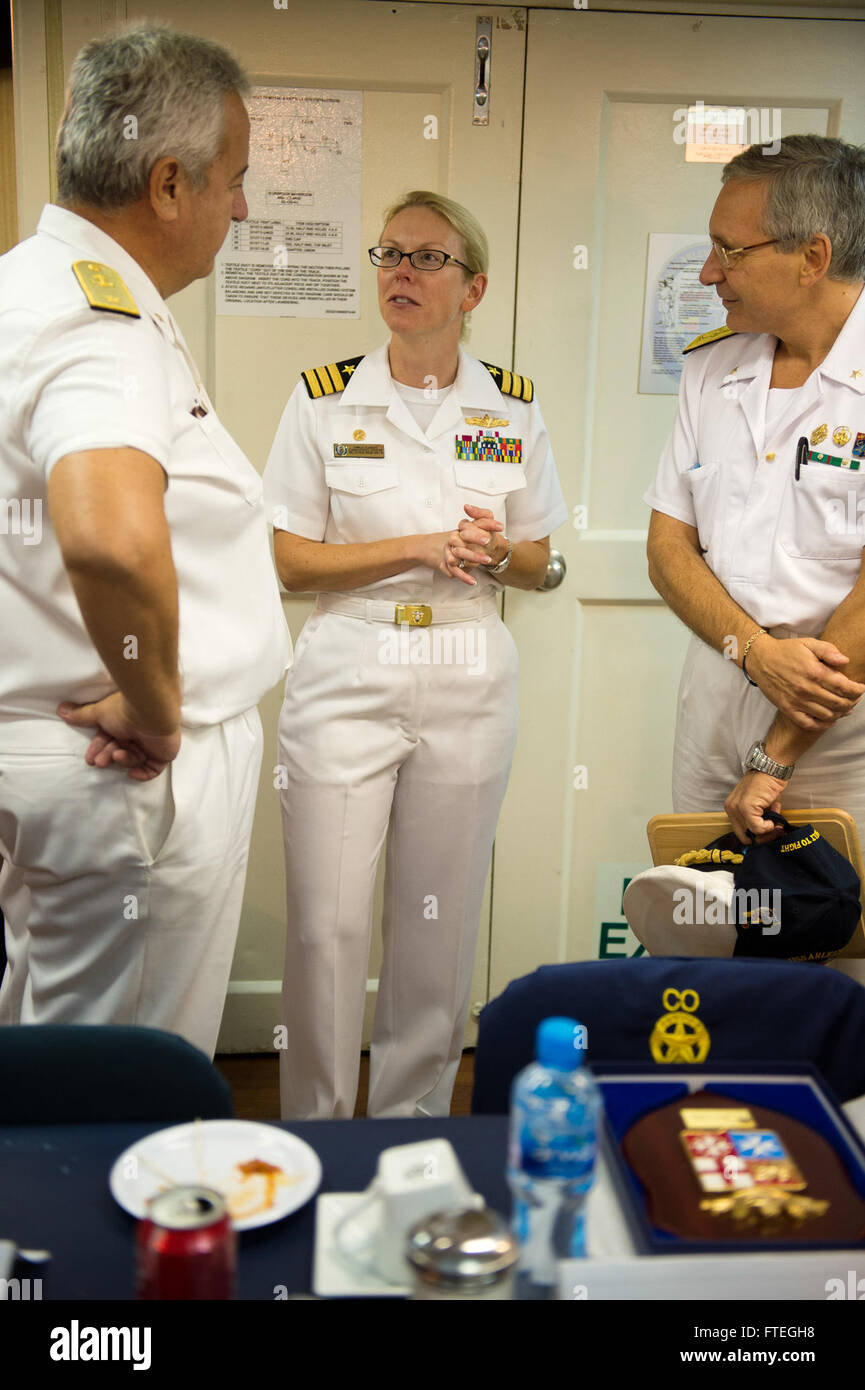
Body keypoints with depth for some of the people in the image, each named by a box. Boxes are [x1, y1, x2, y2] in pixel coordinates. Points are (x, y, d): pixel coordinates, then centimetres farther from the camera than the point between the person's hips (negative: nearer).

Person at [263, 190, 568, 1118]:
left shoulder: (513, 406, 6)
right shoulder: (324, 398, 0)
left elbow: (536, 564, 12)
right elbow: (290, 561, -3)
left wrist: (495, 550, -12)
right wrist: (420, 547, -14)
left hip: (467, 685, 2)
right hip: (345, 679, -1)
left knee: (439, 922, 9)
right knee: (326, 925, 0)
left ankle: (414, 1116, 29)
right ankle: (312, 1124, 21)